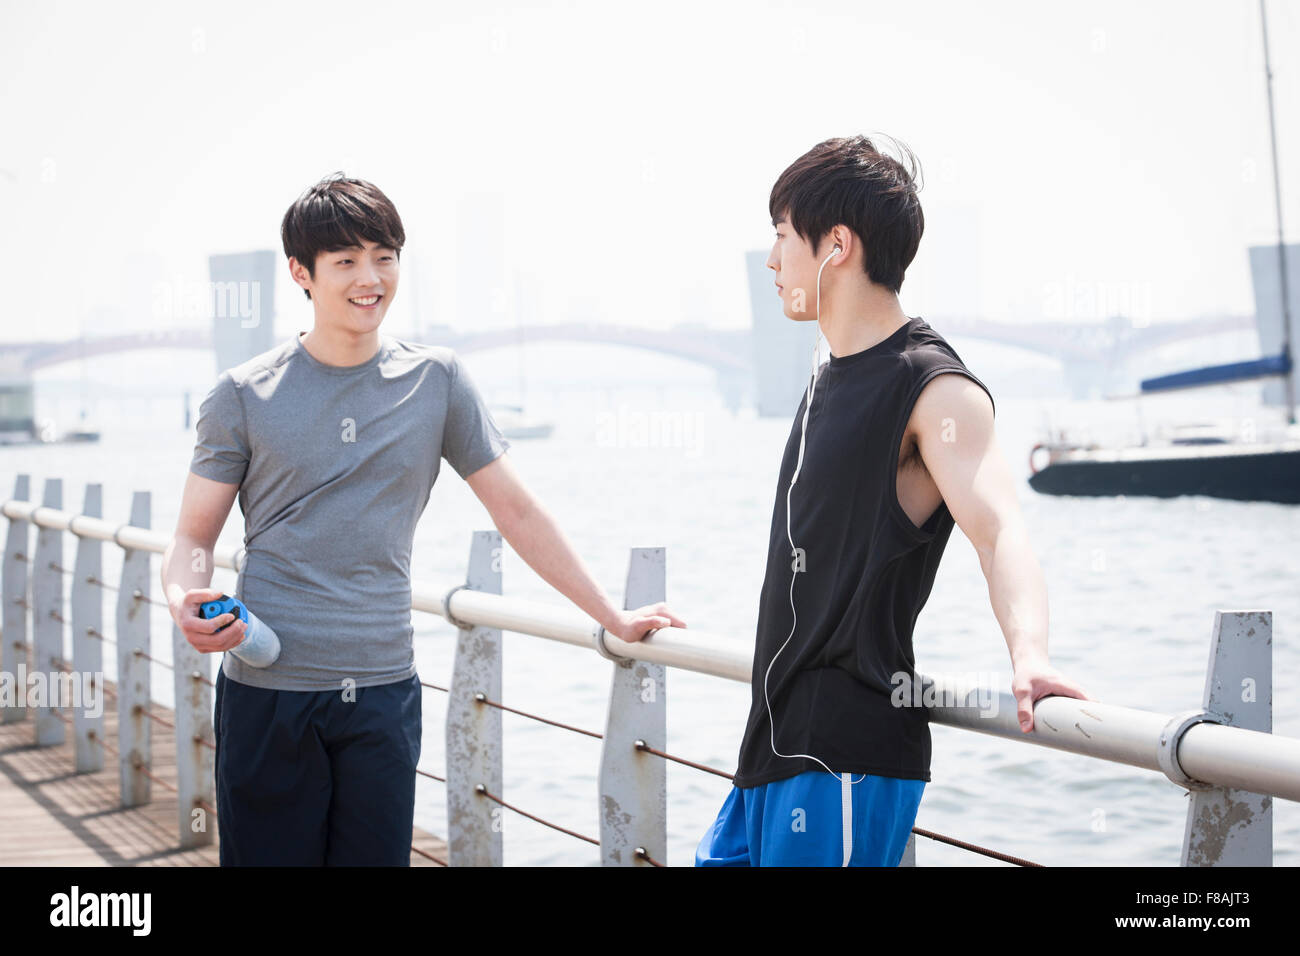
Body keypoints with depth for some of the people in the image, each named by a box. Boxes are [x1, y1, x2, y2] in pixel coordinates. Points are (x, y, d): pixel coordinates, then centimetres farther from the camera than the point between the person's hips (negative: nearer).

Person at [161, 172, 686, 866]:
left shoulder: (437, 381, 6)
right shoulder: (244, 396, 1)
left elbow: (515, 509, 11)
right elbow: (194, 536, 4)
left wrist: (611, 617, 11)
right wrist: (185, 601, -18)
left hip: (383, 693, 1)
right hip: (267, 689, -1)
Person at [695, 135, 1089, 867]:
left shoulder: (935, 388, -12)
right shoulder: (830, 378, 16)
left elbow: (998, 527, -27)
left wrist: (1029, 655, -46)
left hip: (851, 749, -9)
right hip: (781, 738, 9)